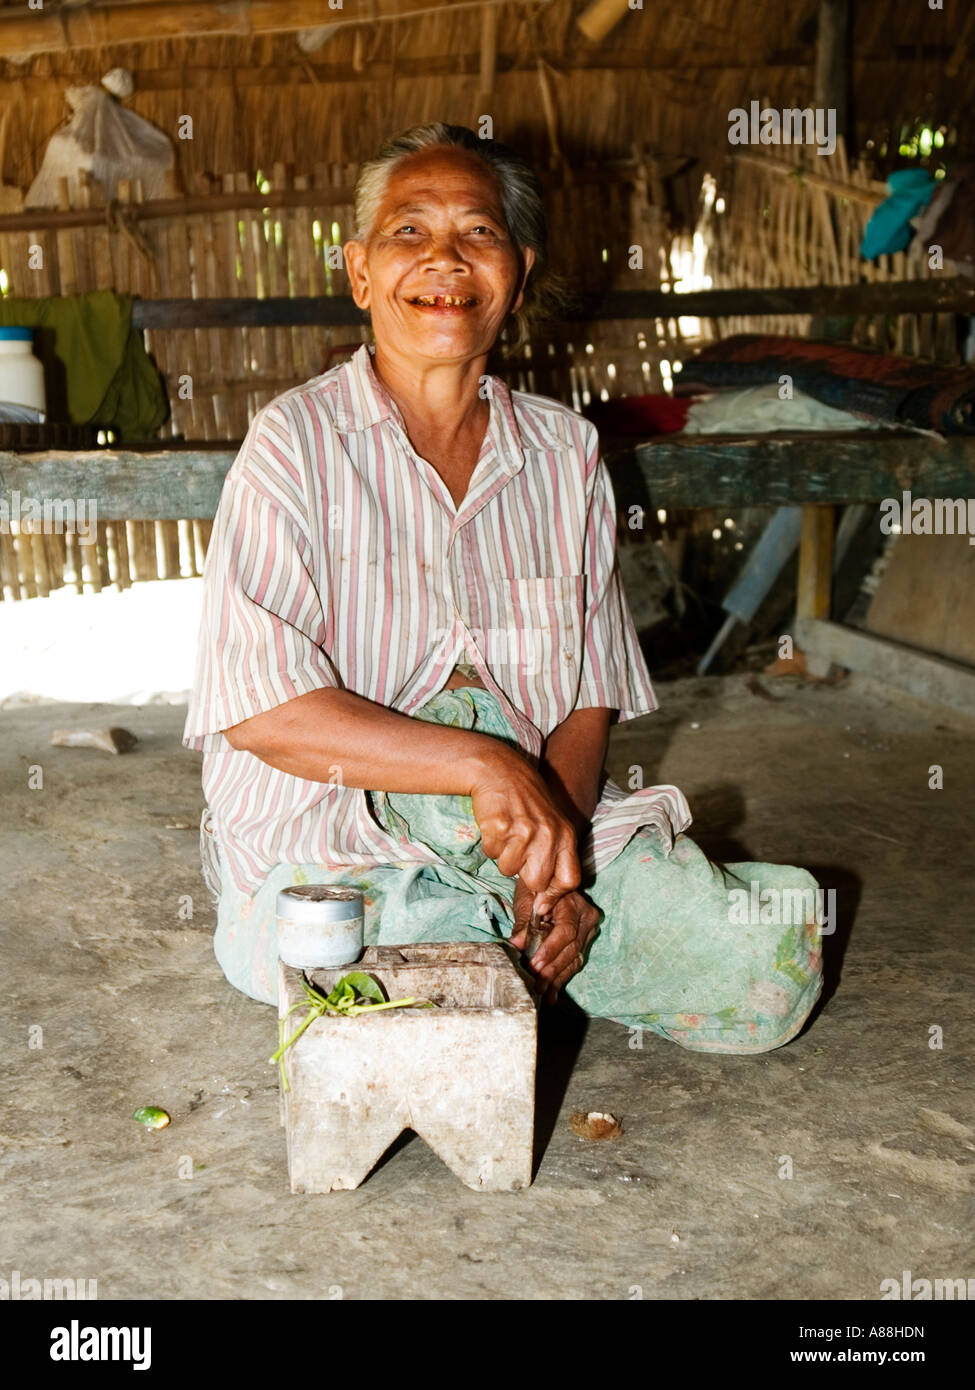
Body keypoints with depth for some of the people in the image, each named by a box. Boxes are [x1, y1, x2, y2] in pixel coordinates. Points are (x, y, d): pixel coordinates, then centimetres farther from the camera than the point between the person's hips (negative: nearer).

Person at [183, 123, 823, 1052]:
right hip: (329, 852, -4)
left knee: (769, 976, -11)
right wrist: (487, 767, -27)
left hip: (540, 829, 4)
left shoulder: (566, 454, 6)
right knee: (458, 714, -35)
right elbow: (258, 708, -17)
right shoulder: (298, 441, -6)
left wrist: (555, 860, -14)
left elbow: (589, 699, 4)